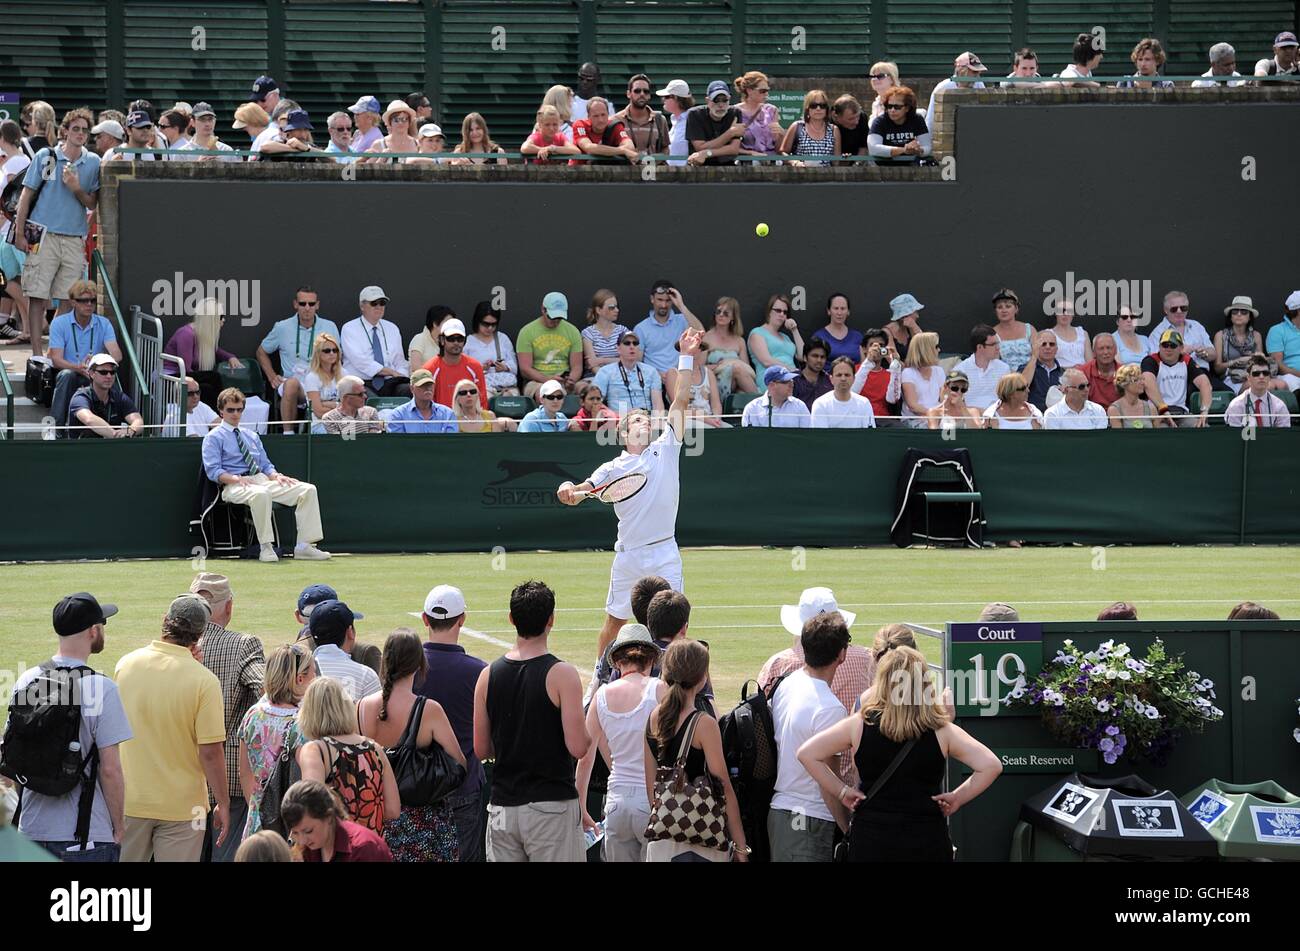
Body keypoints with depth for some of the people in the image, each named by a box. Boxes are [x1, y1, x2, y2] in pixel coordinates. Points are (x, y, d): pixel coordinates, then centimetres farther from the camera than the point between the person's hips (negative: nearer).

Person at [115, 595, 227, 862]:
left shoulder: (125, 665, -3)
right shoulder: (204, 681, -16)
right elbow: (210, 752, -16)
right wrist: (223, 804, -4)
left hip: (128, 801, 3)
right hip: (180, 807, -3)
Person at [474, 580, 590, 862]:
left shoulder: (489, 675, 3)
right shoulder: (562, 674, -11)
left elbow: (481, 750, 6)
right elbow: (577, 748, -15)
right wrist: (590, 735, 6)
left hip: (502, 806, 4)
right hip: (551, 805, -4)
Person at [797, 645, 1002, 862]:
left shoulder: (859, 725, -3)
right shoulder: (941, 731, -5)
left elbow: (807, 753, -1)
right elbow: (991, 765, -9)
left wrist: (841, 791, 4)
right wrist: (957, 798, 0)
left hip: (870, 843, 0)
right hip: (927, 843, 0)